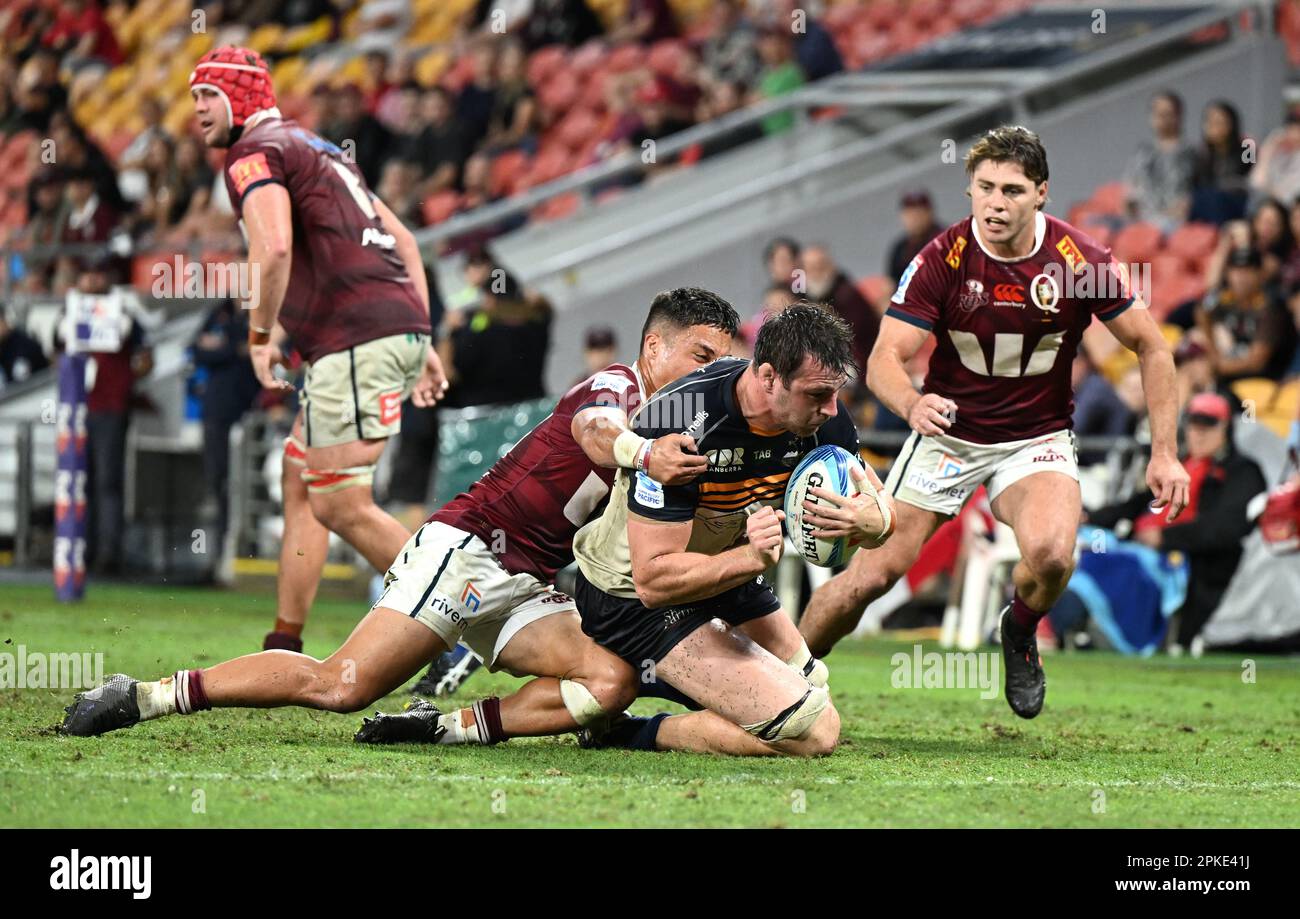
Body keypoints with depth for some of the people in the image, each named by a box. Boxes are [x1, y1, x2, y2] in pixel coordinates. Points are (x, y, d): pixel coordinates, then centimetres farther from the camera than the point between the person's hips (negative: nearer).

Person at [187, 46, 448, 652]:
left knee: (342, 507, -8)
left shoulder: (254, 154, -2)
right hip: (400, 326, 10)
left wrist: (260, 337, -8)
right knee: (299, 484, 16)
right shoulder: (315, 149, 27)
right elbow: (402, 240, 27)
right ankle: (284, 649, 18)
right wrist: (422, 344, 25)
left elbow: (274, 246, -21)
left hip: (357, 340, -10)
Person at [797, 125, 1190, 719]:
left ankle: (1020, 632, 5)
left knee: (1051, 554, -30)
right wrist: (912, 404, -43)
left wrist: (1163, 453, -8)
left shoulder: (1079, 260, -15)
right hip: (948, 433, 0)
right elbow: (884, 358, -20)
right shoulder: (943, 259, -16)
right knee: (874, 573, -8)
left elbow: (1150, 347, -3)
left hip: (1038, 437, 0)